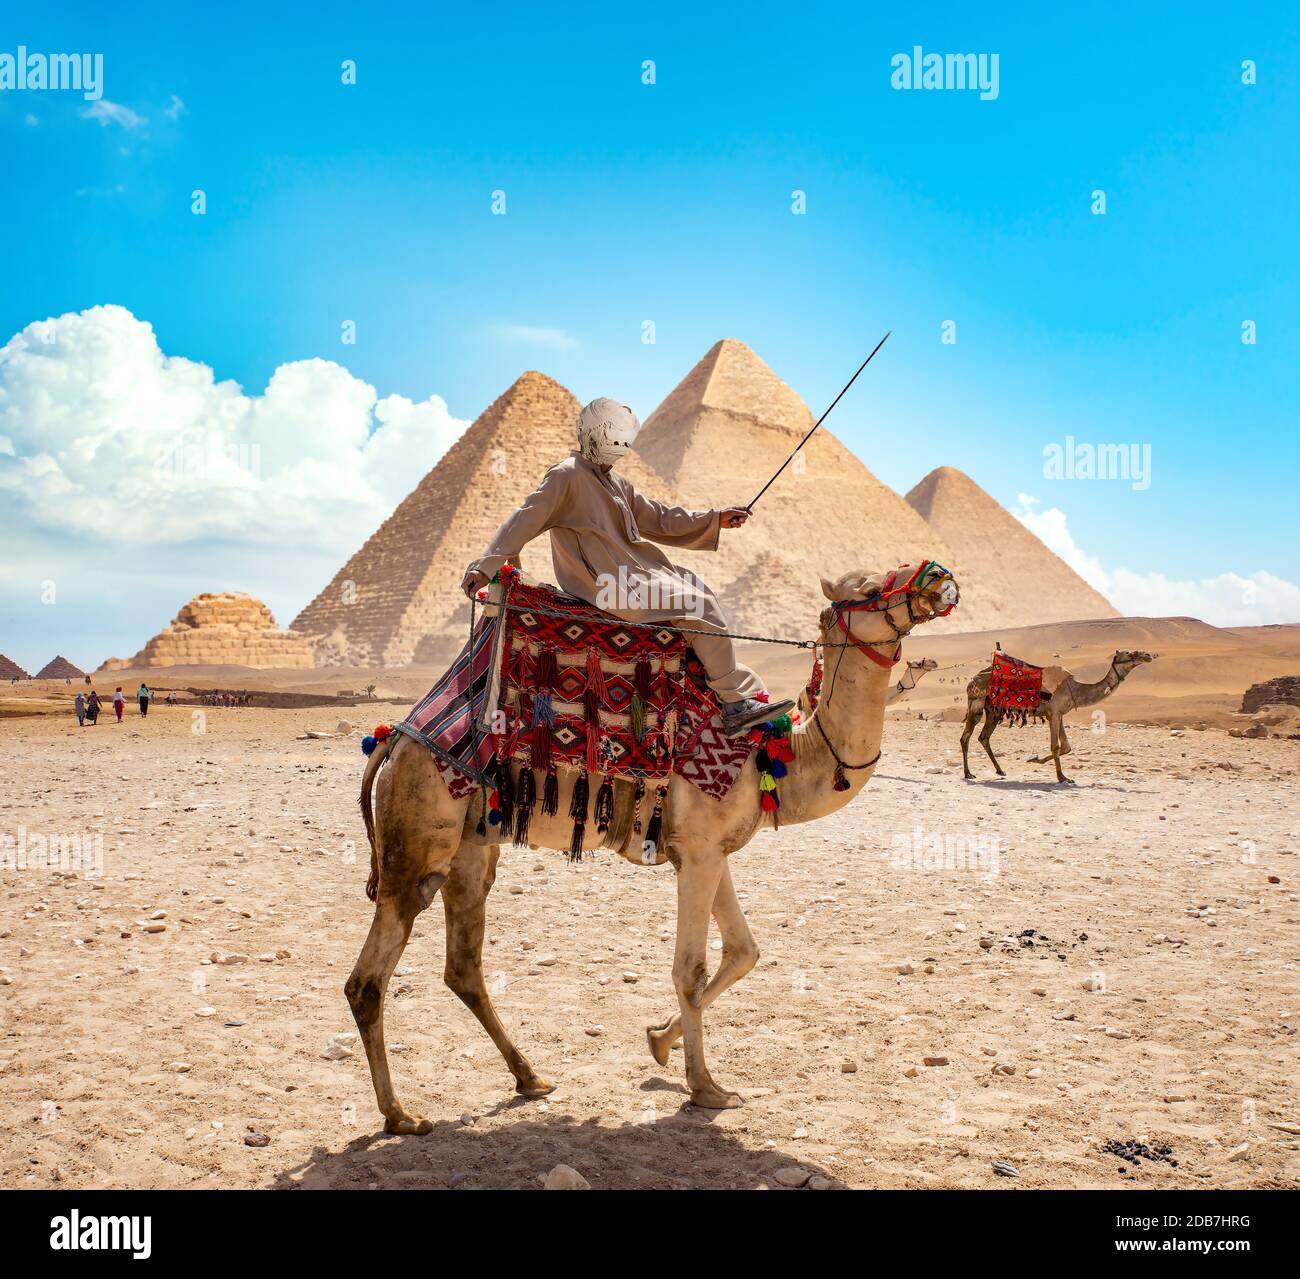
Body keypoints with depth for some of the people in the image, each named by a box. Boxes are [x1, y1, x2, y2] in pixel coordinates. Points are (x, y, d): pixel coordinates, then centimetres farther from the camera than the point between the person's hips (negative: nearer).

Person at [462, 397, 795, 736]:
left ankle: (745, 690, 7)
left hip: (631, 571, 10)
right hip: (605, 582, -10)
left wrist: (715, 519, 13)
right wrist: (486, 565, -25)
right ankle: (737, 702, -9)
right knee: (699, 606, -16)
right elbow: (526, 519, -16)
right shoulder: (567, 476, -9)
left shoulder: (615, 483, 19)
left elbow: (660, 518, 20)